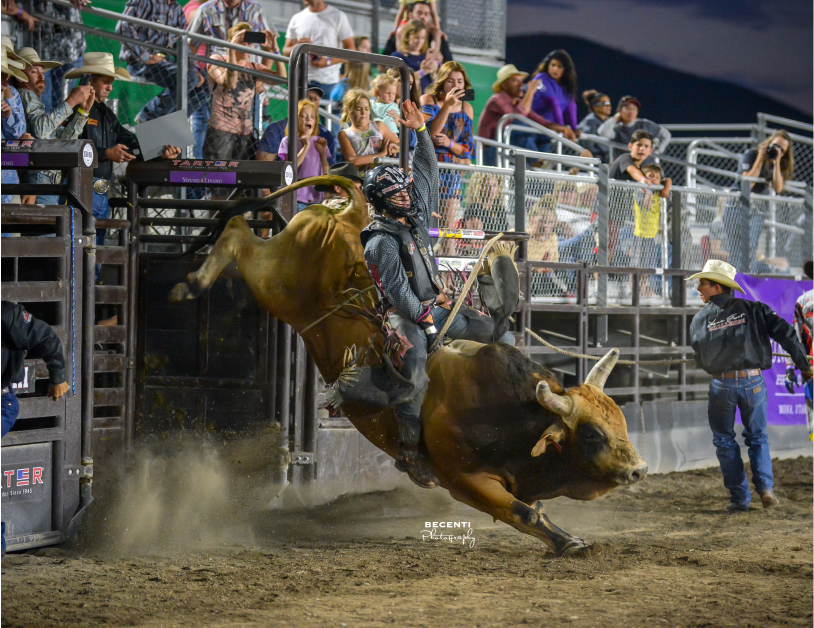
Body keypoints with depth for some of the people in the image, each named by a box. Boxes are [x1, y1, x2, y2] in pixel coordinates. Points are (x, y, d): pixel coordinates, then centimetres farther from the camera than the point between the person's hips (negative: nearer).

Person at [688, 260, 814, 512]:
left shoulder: (699, 320, 1)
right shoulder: (752, 309, 1)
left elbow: (699, 359, 9)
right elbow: (784, 332, -5)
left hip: (722, 385, -1)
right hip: (753, 381, 1)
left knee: (724, 440, 13)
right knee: (757, 437, 17)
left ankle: (740, 498, 9)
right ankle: (765, 488, 0)